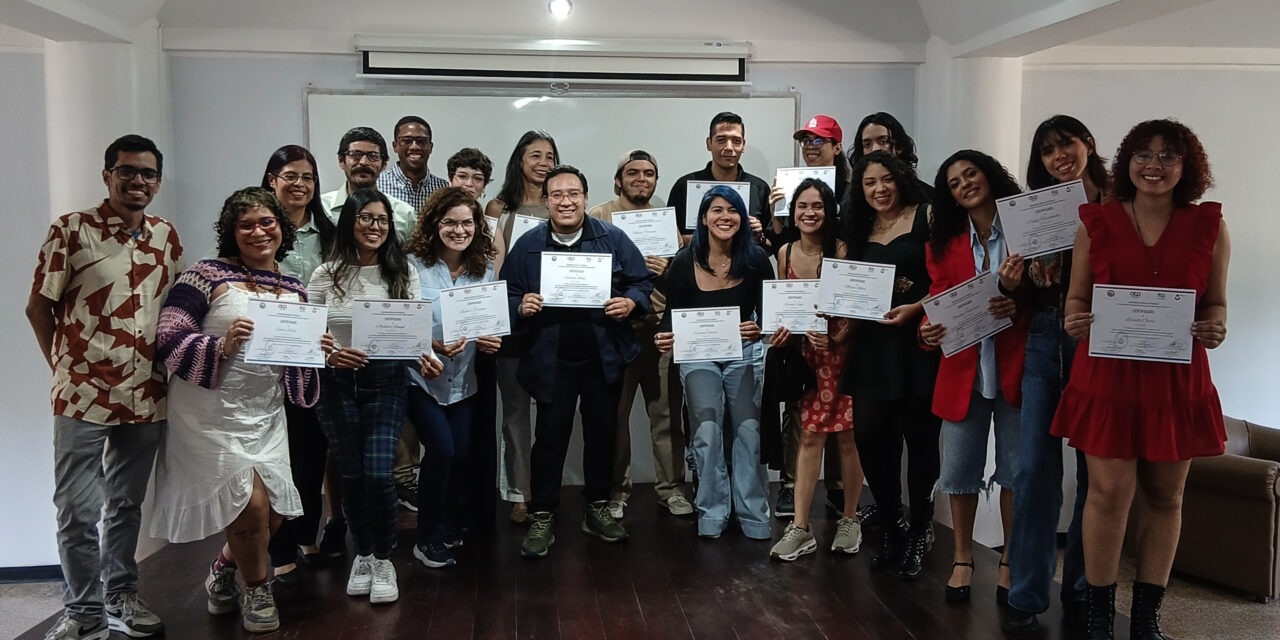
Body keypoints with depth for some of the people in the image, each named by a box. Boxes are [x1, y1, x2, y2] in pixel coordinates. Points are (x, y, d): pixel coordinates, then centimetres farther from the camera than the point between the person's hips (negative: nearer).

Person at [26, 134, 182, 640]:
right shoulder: (71, 230, -5)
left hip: (146, 398, 4)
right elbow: (38, 308, -1)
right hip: (83, 396, -4)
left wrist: (166, 366, 7)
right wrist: (66, 369, -1)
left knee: (127, 505, 16)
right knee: (78, 511, 2)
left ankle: (121, 597, 30)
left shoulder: (166, 236, 7)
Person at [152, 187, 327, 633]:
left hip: (265, 416, 6)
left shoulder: (295, 291, 11)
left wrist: (315, 351, -6)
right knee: (251, 504, -13)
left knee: (275, 512, 4)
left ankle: (222, 571, 36)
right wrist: (222, 346, -26)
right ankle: (256, 588, 17)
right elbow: (168, 340, -12)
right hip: (212, 415, -5)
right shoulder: (207, 275, -7)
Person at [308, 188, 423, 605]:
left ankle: (383, 560, 12)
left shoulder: (403, 274, 2)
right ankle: (363, 555, 29)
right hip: (337, 384, 1)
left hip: (385, 382, 0)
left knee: (378, 474, -10)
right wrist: (329, 355, -20)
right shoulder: (326, 275, 0)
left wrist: (425, 358, -19)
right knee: (352, 475, 7)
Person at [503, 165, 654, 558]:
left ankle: (598, 510, 30)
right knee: (550, 438, 3)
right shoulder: (528, 245, 0)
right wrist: (521, 306, -20)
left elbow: (643, 281, 2)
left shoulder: (613, 238, -1)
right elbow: (507, 295, 2)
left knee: (602, 434, 13)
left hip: (604, 358, 1)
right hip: (552, 360, -1)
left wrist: (631, 302, -18)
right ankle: (542, 519, 15)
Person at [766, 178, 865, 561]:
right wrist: (784, 330, -6)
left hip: (841, 350, -3)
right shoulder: (786, 252, 4)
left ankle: (850, 519, 21)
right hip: (804, 352, 3)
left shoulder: (841, 250, -11)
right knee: (810, 436, 2)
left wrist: (835, 336, -24)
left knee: (847, 435, 3)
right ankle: (800, 529, 5)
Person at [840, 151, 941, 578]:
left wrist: (916, 308, -19)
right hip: (872, 343, 5)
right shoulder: (860, 230, 15)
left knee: (919, 436, 2)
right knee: (869, 436, 1)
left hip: (919, 339, -5)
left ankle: (919, 531, 18)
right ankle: (890, 528, 18)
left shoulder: (927, 217, -1)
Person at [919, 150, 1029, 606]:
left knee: (1016, 469, 7)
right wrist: (928, 330, -17)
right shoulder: (943, 244, 7)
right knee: (959, 468, 5)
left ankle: (1010, 562, 21)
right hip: (963, 367, 2)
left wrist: (1019, 306, -21)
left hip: (1016, 366, -2)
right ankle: (963, 560, 20)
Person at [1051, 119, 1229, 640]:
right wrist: (1074, 320, -15)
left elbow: (1216, 303, 8)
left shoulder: (1209, 227, 3)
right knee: (1109, 491, -4)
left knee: (1165, 496, 10)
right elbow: (1076, 297, 7)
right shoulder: (1096, 222, 1)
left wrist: (1215, 330, -13)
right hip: (1107, 375, -1)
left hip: (1176, 379, 2)